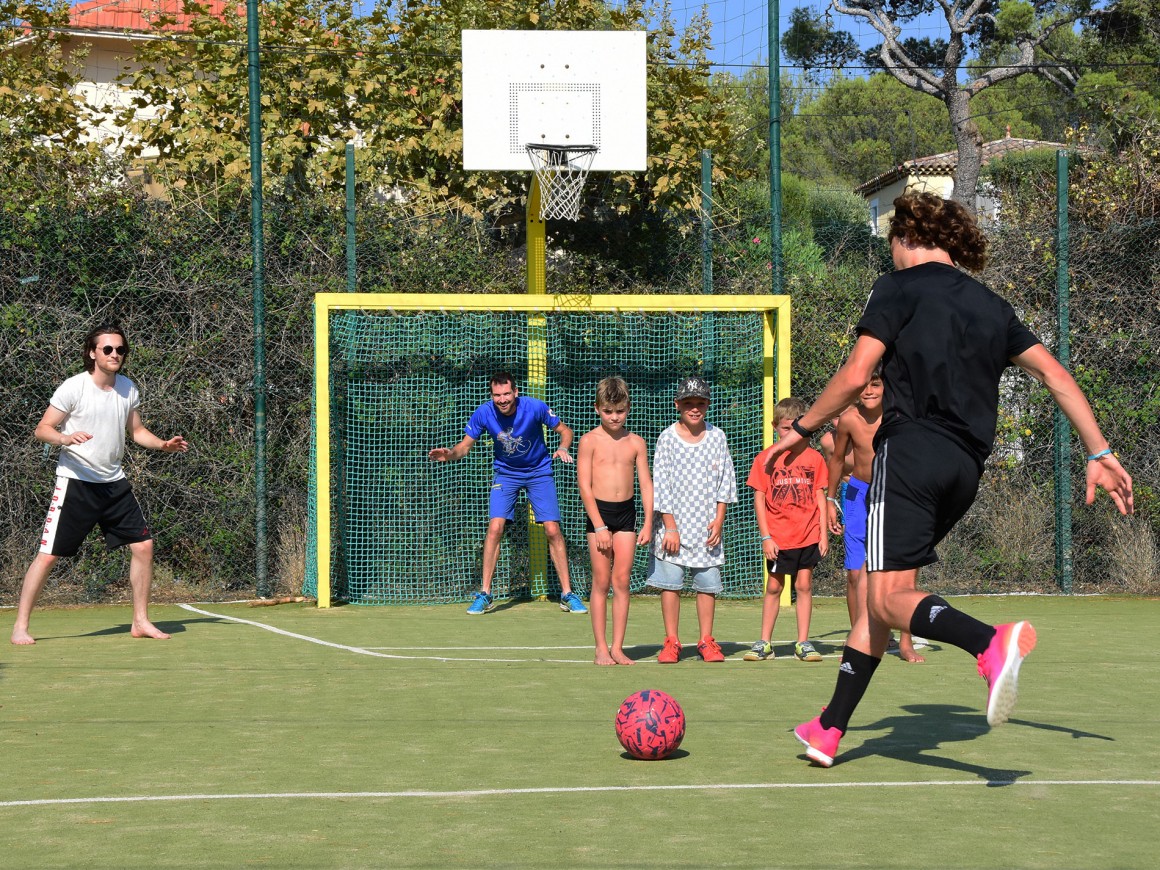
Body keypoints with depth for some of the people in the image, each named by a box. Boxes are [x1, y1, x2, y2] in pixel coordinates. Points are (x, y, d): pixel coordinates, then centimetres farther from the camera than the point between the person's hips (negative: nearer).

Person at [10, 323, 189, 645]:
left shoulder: (128, 389, 6)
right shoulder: (74, 387, -11)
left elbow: (137, 431, 19)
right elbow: (41, 429, -11)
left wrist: (163, 444, 1)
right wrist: (65, 438, -31)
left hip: (114, 482, 6)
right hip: (75, 482, -6)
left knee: (143, 546, 2)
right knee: (48, 555, -7)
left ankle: (140, 621, 15)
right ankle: (20, 627, 3)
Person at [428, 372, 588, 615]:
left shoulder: (535, 408, -22)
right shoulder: (484, 413, -17)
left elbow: (565, 431, -9)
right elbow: (465, 445, -9)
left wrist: (562, 448, -30)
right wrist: (449, 454, -31)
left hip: (539, 472, -1)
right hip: (505, 474, 1)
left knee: (552, 530, -8)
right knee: (495, 527, -14)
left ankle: (567, 594, 2)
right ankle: (485, 595, -5)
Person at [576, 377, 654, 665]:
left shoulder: (636, 442, 6)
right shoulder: (590, 441, -3)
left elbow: (646, 484, 7)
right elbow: (585, 486, -7)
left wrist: (648, 523, -2)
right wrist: (599, 526, -12)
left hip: (627, 512, 3)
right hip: (598, 511, -3)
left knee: (622, 581, 2)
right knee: (601, 582, 0)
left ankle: (617, 647, 6)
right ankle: (601, 649, 4)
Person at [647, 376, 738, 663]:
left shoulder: (717, 437, 5)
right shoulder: (667, 438, -2)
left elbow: (725, 481, 7)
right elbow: (661, 484, -4)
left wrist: (718, 520, -1)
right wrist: (670, 526, -9)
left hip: (707, 528, 2)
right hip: (674, 525, -2)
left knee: (708, 583, 2)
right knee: (670, 582, -3)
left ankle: (706, 640, 12)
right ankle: (671, 642, 5)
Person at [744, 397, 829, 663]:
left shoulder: (814, 458, 4)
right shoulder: (765, 458, -1)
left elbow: (820, 497, 7)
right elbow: (759, 499, -1)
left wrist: (823, 533, 3)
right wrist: (765, 536, -6)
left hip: (808, 536, 1)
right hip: (778, 538, -1)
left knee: (804, 586, 4)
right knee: (773, 587, 6)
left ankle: (803, 643, 10)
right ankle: (764, 643, 13)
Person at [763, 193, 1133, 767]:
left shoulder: (898, 288, 2)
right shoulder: (991, 306, 20)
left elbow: (854, 376, -7)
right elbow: (1054, 374, 15)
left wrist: (801, 429, 6)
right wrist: (1099, 453, 15)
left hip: (910, 448, -7)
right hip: (966, 467, 7)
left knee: (890, 599, -13)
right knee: (883, 593, 15)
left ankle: (992, 643, -42)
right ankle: (829, 730, 16)